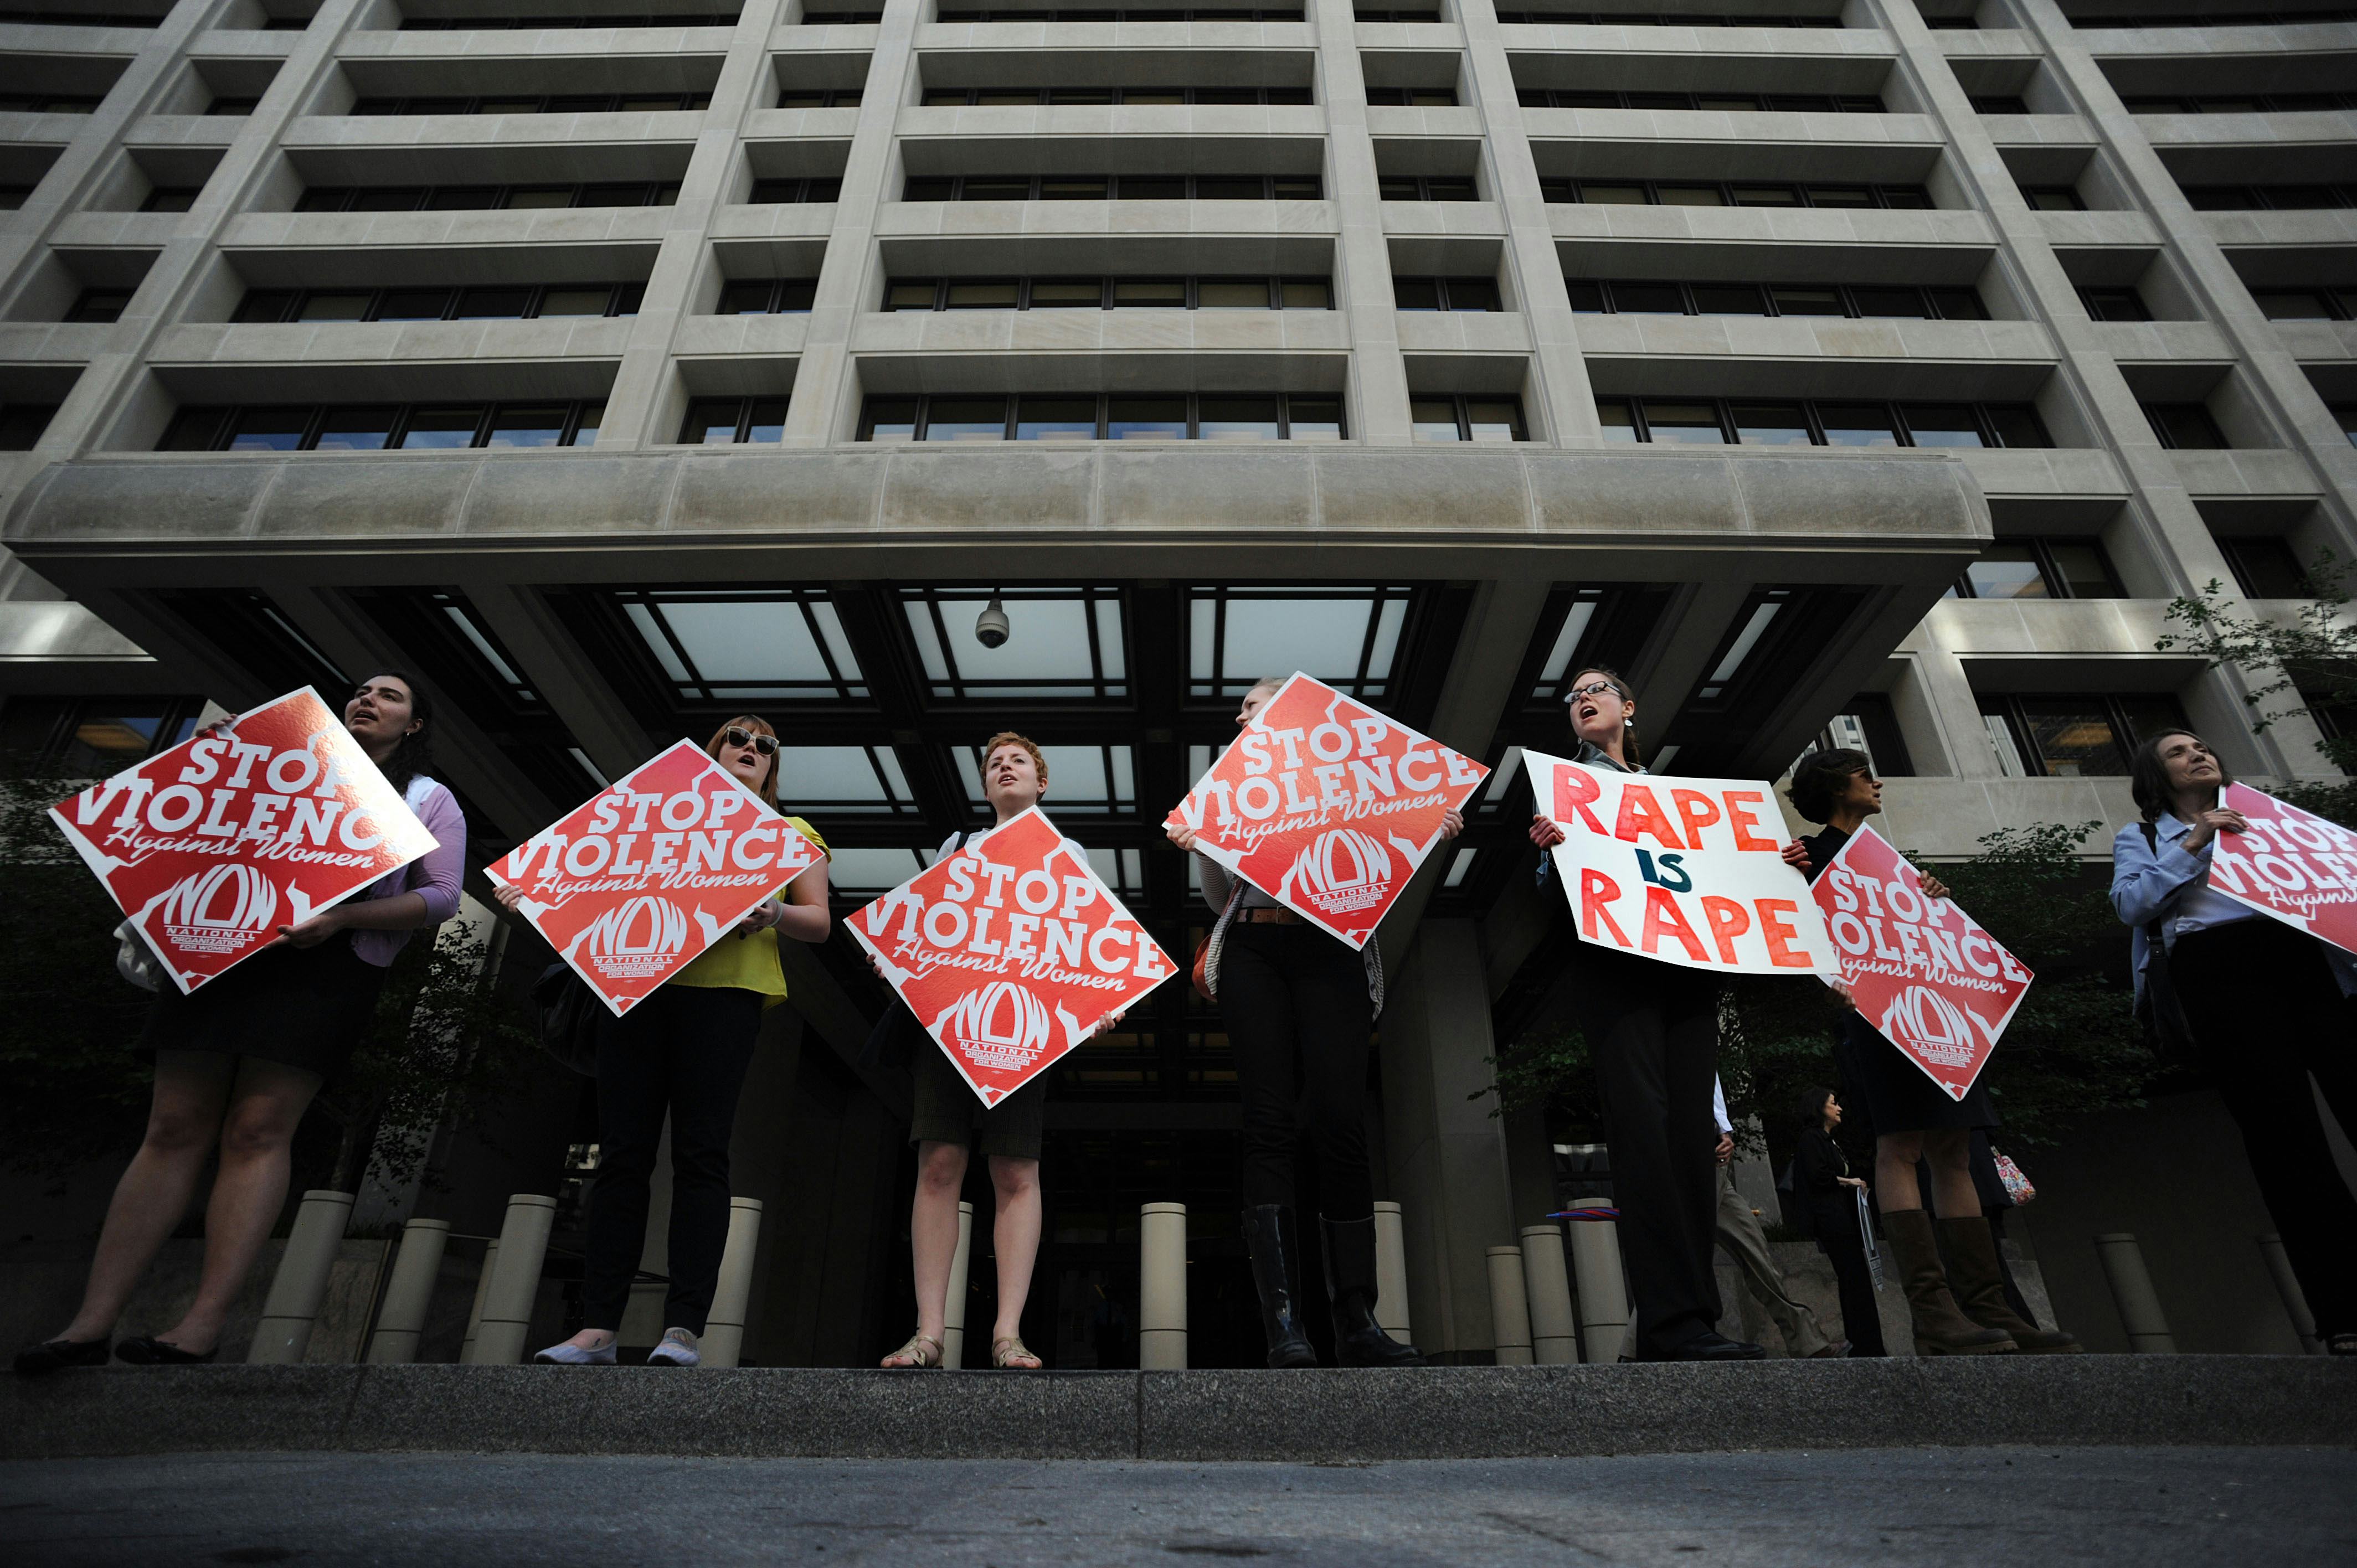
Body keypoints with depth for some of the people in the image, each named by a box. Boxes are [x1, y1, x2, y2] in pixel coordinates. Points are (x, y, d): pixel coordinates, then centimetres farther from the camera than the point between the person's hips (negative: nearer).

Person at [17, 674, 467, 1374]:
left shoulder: (430, 801, 13)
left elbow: (440, 897, 0)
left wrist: (343, 917, -15)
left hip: (328, 963, -4)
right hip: (223, 943, 4)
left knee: (258, 1128, -12)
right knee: (175, 1126, -2)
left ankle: (204, 1324, -12)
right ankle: (92, 1323, 0)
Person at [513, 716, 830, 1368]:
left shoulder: (791, 834, 20)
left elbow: (819, 923, 9)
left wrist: (774, 912, -12)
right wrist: (540, 895, 1)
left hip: (722, 987, -3)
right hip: (634, 979, 3)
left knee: (700, 1153, -9)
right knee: (622, 1151, -1)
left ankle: (683, 1330, -9)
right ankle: (597, 1327, 2)